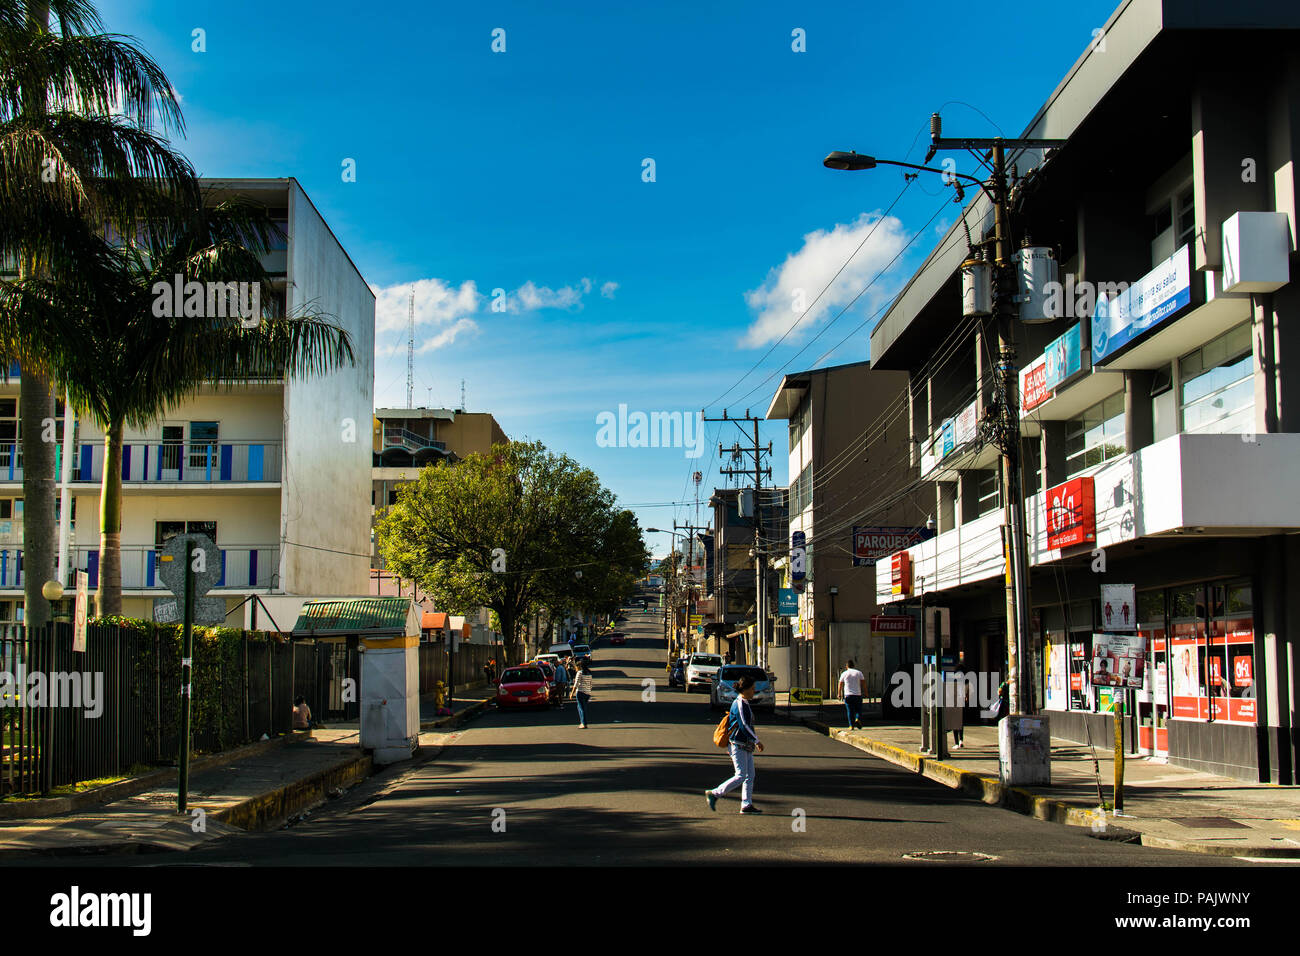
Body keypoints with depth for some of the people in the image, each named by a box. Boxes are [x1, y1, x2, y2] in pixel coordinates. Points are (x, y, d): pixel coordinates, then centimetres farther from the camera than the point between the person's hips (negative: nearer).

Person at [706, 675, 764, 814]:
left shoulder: (745, 703, 15)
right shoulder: (739, 704, -15)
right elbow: (744, 726, -21)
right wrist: (757, 741, -18)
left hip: (746, 746, 10)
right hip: (738, 745, -10)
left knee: (750, 776, 6)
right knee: (741, 776, -10)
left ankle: (746, 805, 7)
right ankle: (713, 794, -3)